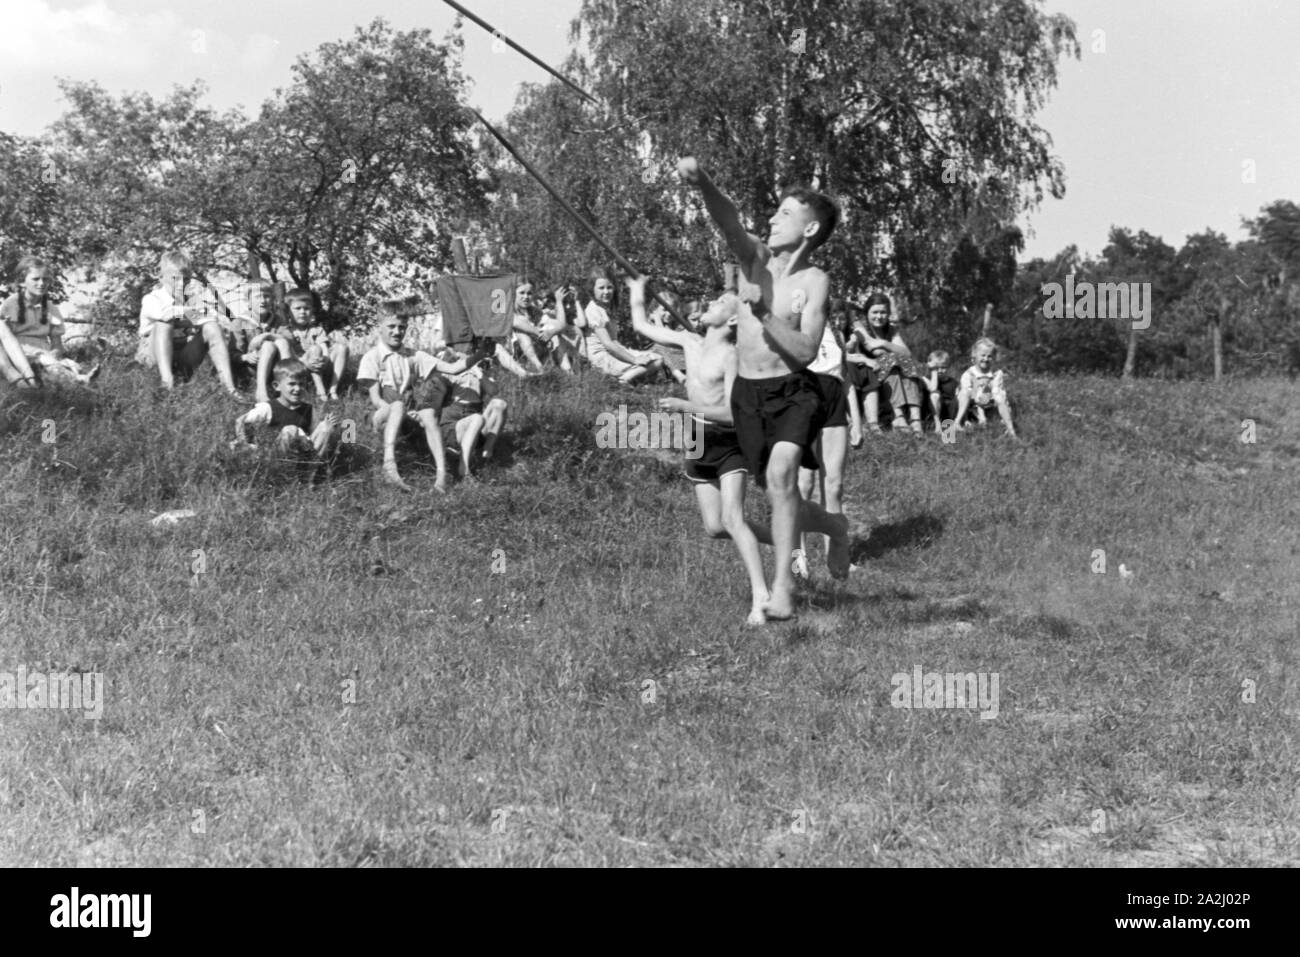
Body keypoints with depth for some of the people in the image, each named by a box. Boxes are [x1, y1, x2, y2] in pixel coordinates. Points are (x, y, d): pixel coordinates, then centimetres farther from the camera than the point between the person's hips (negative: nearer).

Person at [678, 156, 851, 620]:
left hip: (793, 392, -4)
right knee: (780, 497, 11)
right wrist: (701, 182, -38)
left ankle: (782, 584, -24)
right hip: (747, 394, 5)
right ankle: (836, 527, 42)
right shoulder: (757, 259, 1)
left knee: (780, 475, -29)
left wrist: (764, 313, -26)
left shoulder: (814, 282, -9)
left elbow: (806, 351, -18)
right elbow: (729, 220, -20)